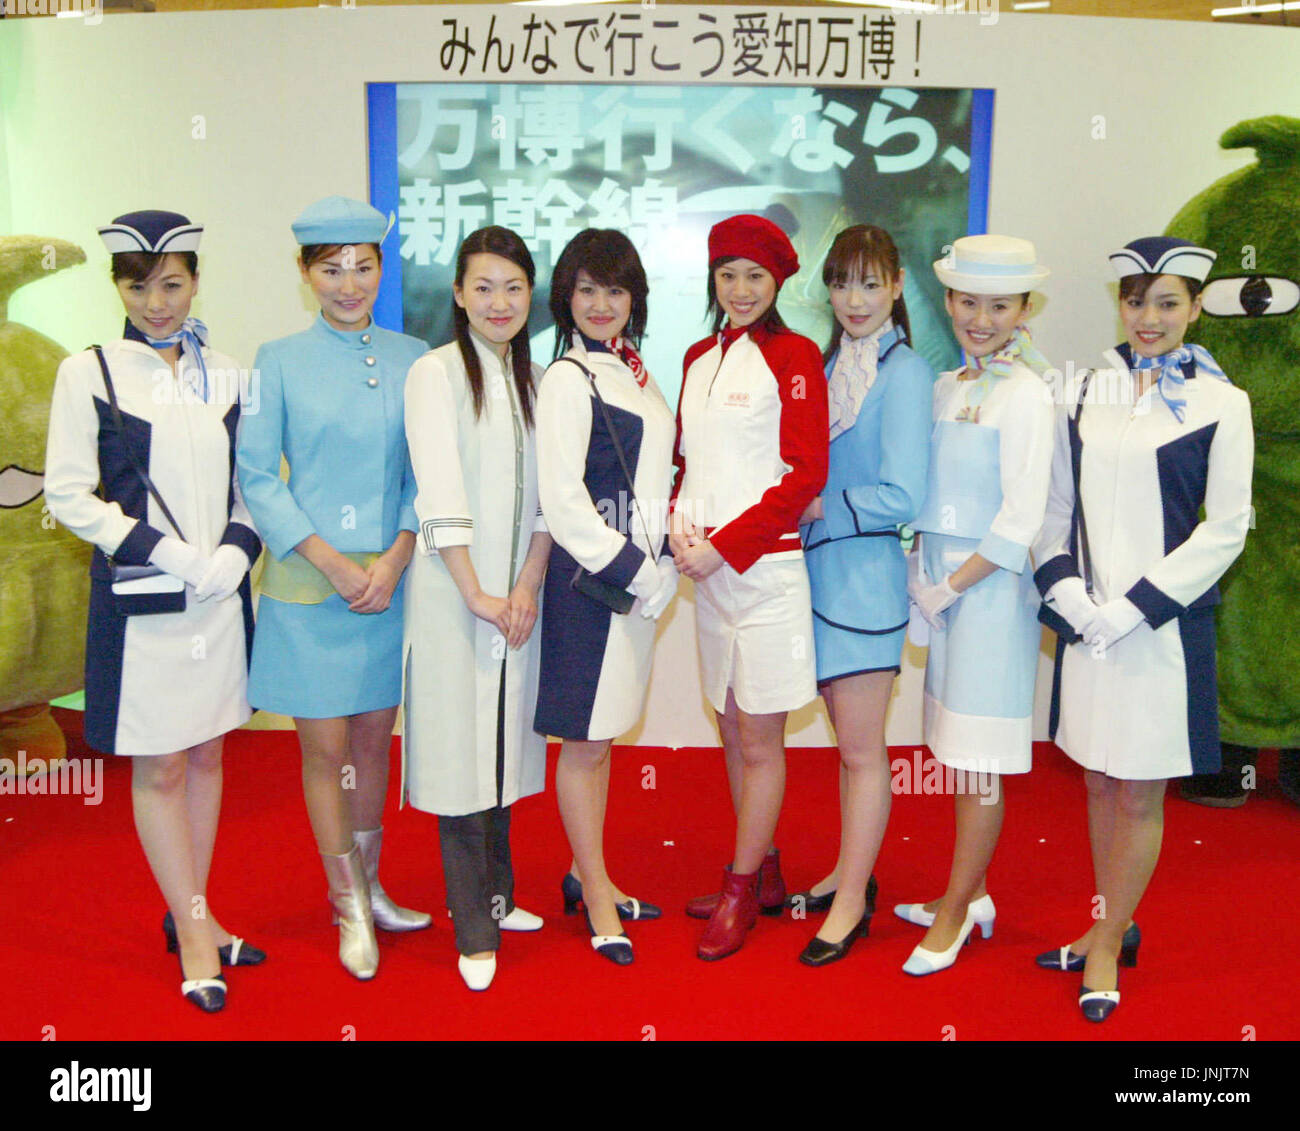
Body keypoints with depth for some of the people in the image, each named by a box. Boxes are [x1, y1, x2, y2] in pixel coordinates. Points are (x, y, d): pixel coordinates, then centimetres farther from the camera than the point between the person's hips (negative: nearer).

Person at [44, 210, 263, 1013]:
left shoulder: (226, 376, 8)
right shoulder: (90, 373, -2)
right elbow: (68, 494, -6)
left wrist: (236, 550, -8)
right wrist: (167, 553, -14)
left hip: (220, 595, 4)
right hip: (141, 601, -3)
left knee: (206, 755, 13)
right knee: (159, 767, 3)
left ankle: (193, 916, 28)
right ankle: (193, 931, 17)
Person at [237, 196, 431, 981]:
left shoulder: (412, 359, 4)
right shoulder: (280, 361, -1)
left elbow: (427, 471, 5)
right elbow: (257, 476, -4)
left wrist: (397, 555, -9)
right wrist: (331, 562, -11)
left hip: (392, 576, 2)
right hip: (310, 583, -2)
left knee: (375, 740, 13)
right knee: (325, 747, 4)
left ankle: (369, 889, 30)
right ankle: (349, 910, 20)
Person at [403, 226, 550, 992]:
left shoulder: (537, 380, 12)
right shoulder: (435, 373, -4)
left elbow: (546, 494, 6)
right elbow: (440, 494, -12)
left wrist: (528, 585, -5)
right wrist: (476, 593, -15)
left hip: (517, 593, 5)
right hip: (454, 593, -5)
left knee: (505, 746, 13)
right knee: (461, 753, -1)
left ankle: (497, 896, 29)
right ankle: (475, 930, 8)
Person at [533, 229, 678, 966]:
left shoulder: (635, 370, 13)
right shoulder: (568, 377, -10)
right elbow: (562, 499, -16)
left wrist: (663, 564, 7)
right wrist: (635, 570, -14)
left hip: (642, 571, 8)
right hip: (588, 573, -8)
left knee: (604, 732, 17)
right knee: (584, 739, 3)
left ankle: (588, 874, 31)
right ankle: (596, 899, 16)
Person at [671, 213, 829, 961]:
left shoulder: (794, 356, -6)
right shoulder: (700, 358, 14)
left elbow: (807, 474, -11)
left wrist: (725, 547, -15)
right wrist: (679, 524, -3)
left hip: (767, 564, -7)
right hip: (707, 565, 7)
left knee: (760, 737, 1)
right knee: (733, 730, 13)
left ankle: (740, 892, 13)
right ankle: (766, 875, 28)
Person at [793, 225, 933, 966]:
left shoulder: (904, 372, -11)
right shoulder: (831, 362, 11)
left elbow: (902, 497, -17)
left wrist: (819, 508, -11)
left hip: (865, 573, -7)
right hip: (819, 567, 7)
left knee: (863, 749, 3)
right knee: (849, 742, 18)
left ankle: (853, 903, 15)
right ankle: (848, 873, 32)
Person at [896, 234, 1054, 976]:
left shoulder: (1026, 394, -11)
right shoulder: (946, 387, 10)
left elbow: (1021, 519, -15)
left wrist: (954, 584, -11)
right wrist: (924, 574, 5)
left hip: (991, 586, -7)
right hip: (941, 581, 7)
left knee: (980, 760, 2)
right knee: (958, 753, 15)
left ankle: (957, 909, 15)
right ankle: (971, 894, 29)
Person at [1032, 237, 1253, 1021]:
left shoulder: (1220, 404, -3)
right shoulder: (1085, 396, 7)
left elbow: (1226, 529, -7)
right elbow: (1056, 507, 9)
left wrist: (1136, 606, -13)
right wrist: (1066, 589, -7)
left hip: (1163, 626, -4)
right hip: (1087, 623, 4)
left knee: (1140, 796, 5)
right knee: (1100, 782, 14)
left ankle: (1107, 948, 20)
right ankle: (1114, 927, 31)